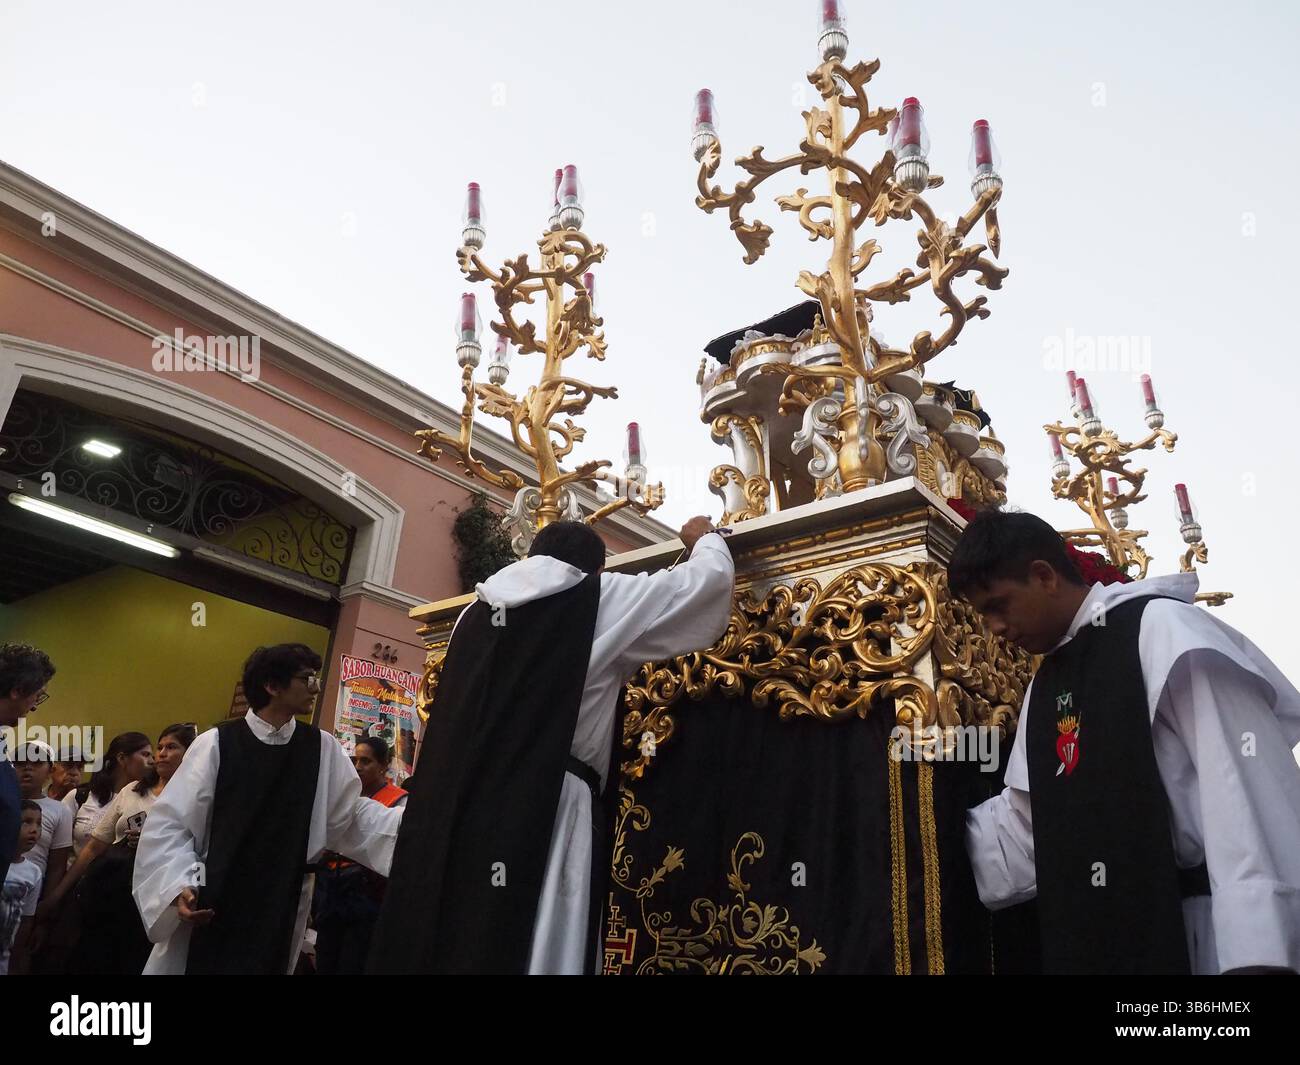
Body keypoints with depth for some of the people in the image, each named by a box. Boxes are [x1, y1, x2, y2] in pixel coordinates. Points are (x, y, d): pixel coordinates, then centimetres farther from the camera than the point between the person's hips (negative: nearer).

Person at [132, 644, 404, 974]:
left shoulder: (323, 749, 0)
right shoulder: (217, 743, -9)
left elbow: (354, 815, 1)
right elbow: (169, 823, -6)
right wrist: (179, 885, -19)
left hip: (281, 909, 3)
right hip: (210, 905, -2)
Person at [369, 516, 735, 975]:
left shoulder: (479, 609, 17)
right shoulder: (604, 599, 2)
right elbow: (711, 579, 11)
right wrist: (705, 538, 29)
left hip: (458, 809, 6)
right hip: (546, 805, -6)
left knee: (449, 938, 10)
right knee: (535, 947, -2)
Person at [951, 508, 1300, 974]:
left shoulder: (1162, 628, -10)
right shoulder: (1044, 686, 13)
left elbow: (1247, 789, -18)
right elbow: (1023, 822, 16)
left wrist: (1260, 949, -23)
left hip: (1210, 932, -7)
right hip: (1096, 932, 7)